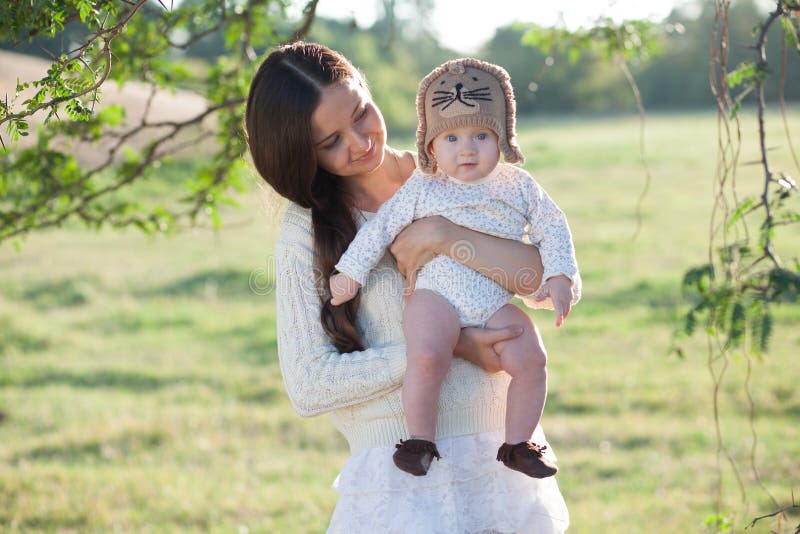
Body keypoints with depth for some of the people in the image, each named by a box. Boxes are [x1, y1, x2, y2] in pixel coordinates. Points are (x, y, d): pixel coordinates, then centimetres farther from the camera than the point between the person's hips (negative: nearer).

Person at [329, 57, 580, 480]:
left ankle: (517, 444, 0)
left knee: (530, 361, -16)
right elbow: (382, 227, 10)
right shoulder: (422, 188, 7)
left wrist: (559, 277, -2)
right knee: (426, 356, -29)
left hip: (497, 302, 3)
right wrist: (351, 271, 7)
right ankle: (420, 440, -13)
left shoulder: (518, 187, 11)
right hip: (436, 294, -3)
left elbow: (551, 229, 11)